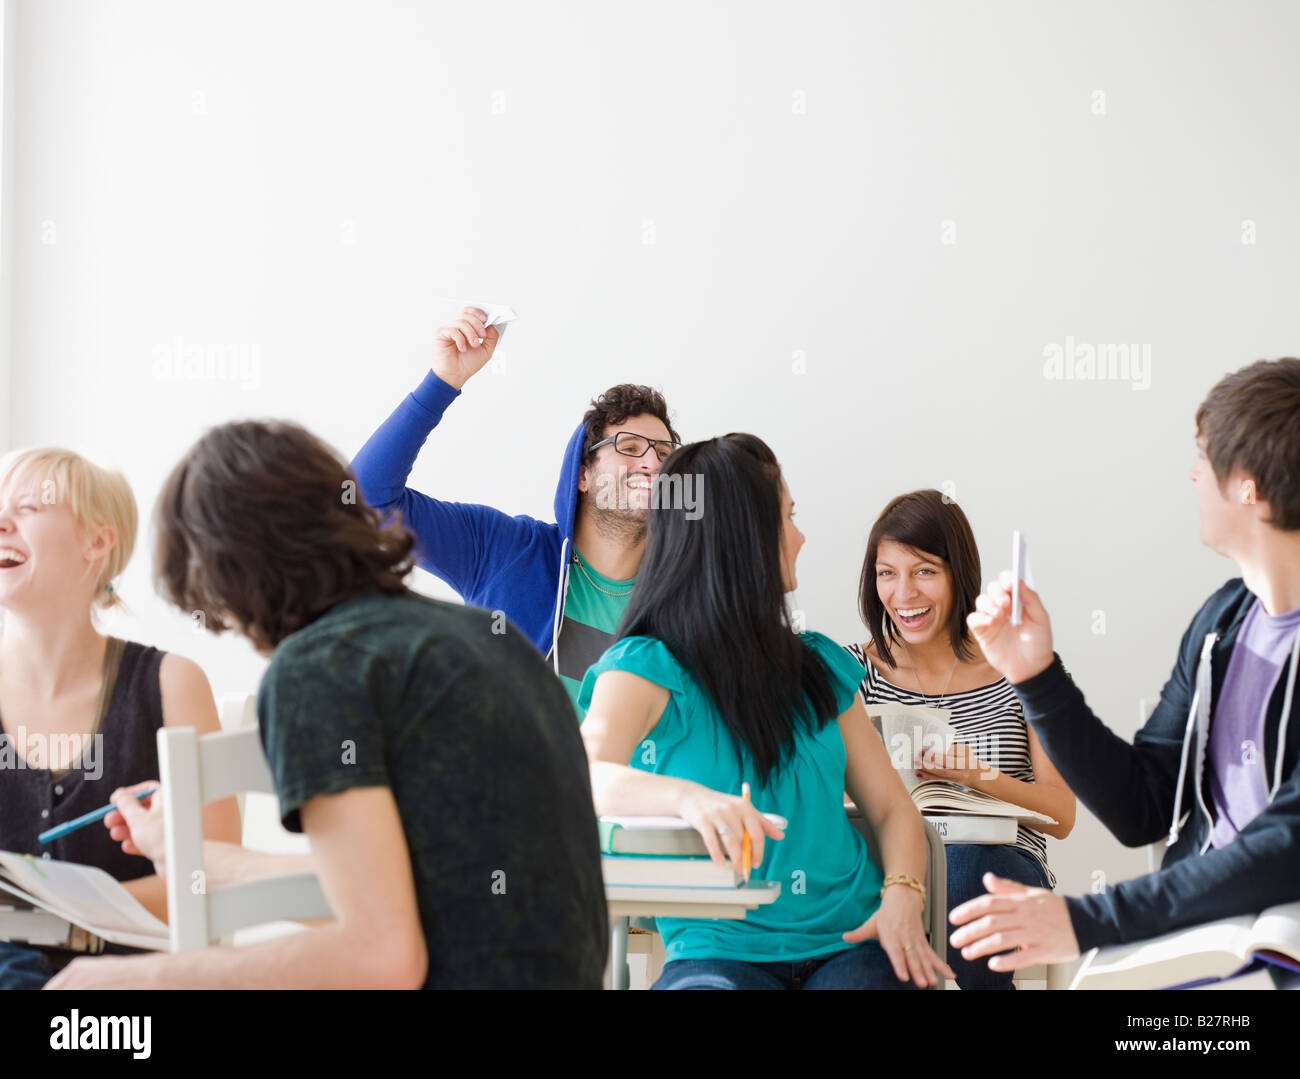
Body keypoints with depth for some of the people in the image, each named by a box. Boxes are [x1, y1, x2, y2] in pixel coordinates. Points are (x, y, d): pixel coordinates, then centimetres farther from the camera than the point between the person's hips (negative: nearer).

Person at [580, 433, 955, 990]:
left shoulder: (819, 665, 17)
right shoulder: (645, 667, -1)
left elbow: (892, 808, 17)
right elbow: (583, 777, -20)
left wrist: (902, 899, -4)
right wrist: (686, 796, -41)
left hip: (853, 940, 4)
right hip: (719, 951, -3)